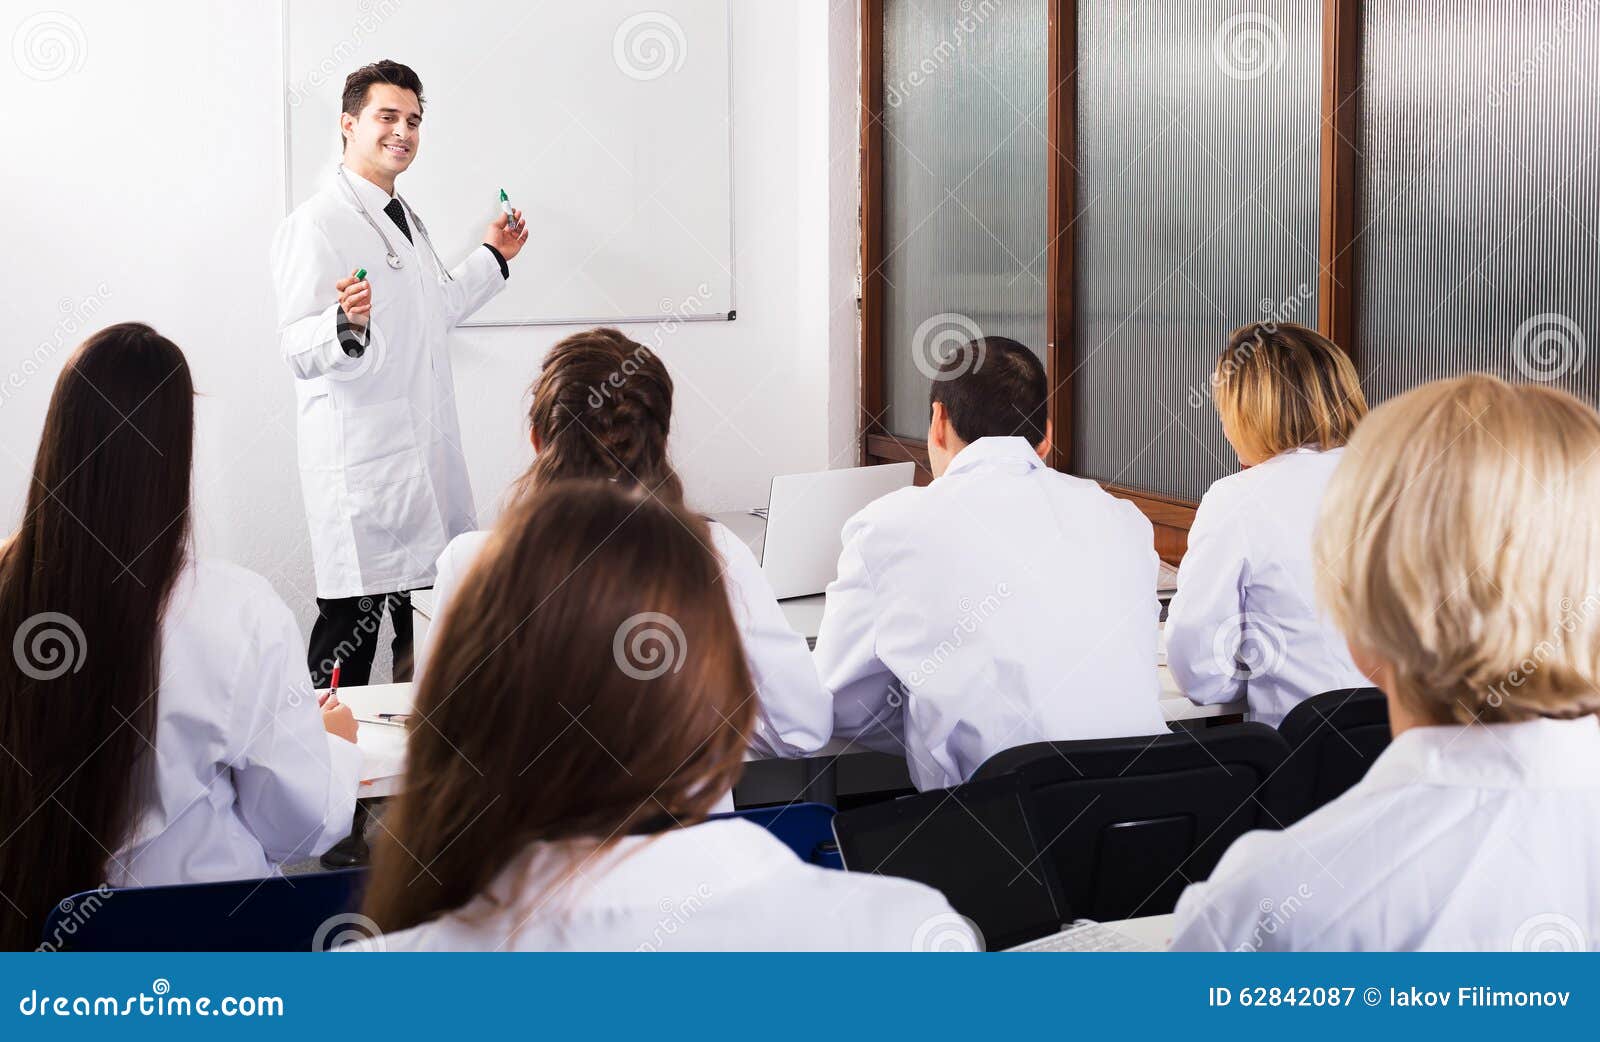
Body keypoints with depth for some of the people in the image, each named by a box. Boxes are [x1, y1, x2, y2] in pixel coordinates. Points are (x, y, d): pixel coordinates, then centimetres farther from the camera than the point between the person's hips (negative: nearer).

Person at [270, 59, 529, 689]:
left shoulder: (406, 221, 18)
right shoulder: (316, 224, -12)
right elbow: (298, 349, -18)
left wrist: (491, 258, 33)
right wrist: (346, 322, -37)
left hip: (428, 458, 9)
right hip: (360, 466, -9)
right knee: (350, 624, -6)